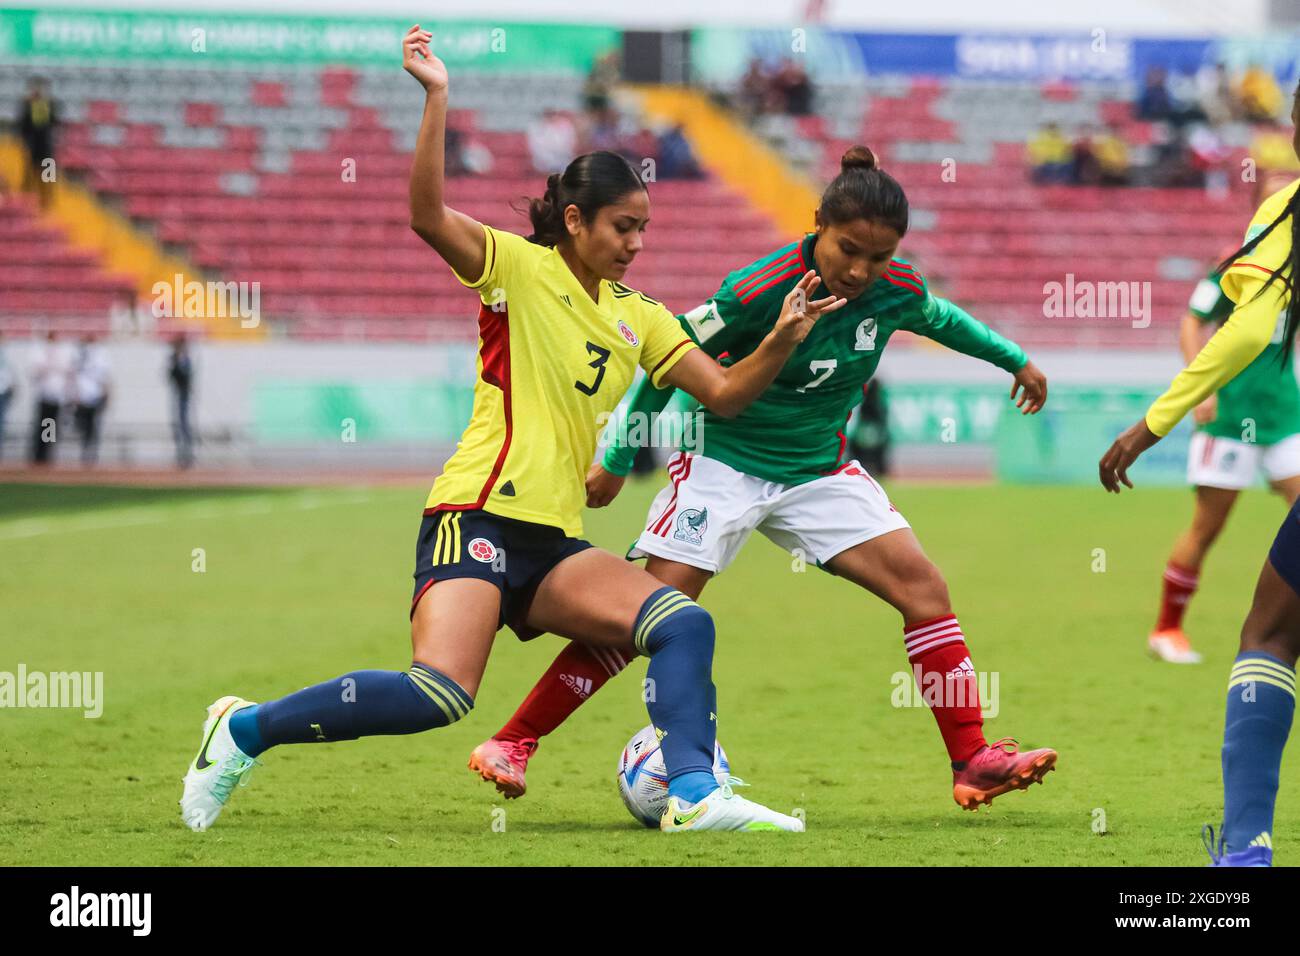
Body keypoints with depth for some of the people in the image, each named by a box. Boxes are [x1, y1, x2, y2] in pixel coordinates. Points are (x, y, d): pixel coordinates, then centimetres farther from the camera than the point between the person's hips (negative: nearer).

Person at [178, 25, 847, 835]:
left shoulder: (637, 318, 18)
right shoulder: (519, 268, -1)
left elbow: (724, 394, 13)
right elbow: (428, 215, -17)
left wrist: (782, 342, -4)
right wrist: (437, 101, -26)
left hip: (554, 547, 7)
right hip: (478, 517, -7)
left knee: (684, 623, -14)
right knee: (439, 694, -24)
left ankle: (693, 793, -19)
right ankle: (243, 730, -8)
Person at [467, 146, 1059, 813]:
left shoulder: (898, 290, -10)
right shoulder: (759, 291, -25)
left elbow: (940, 318, 17)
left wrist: (1015, 359, 29)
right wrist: (618, 461, -5)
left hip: (818, 470, 5)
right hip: (724, 460, -5)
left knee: (922, 586, -7)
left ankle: (973, 763, -3)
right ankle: (512, 744, -8)